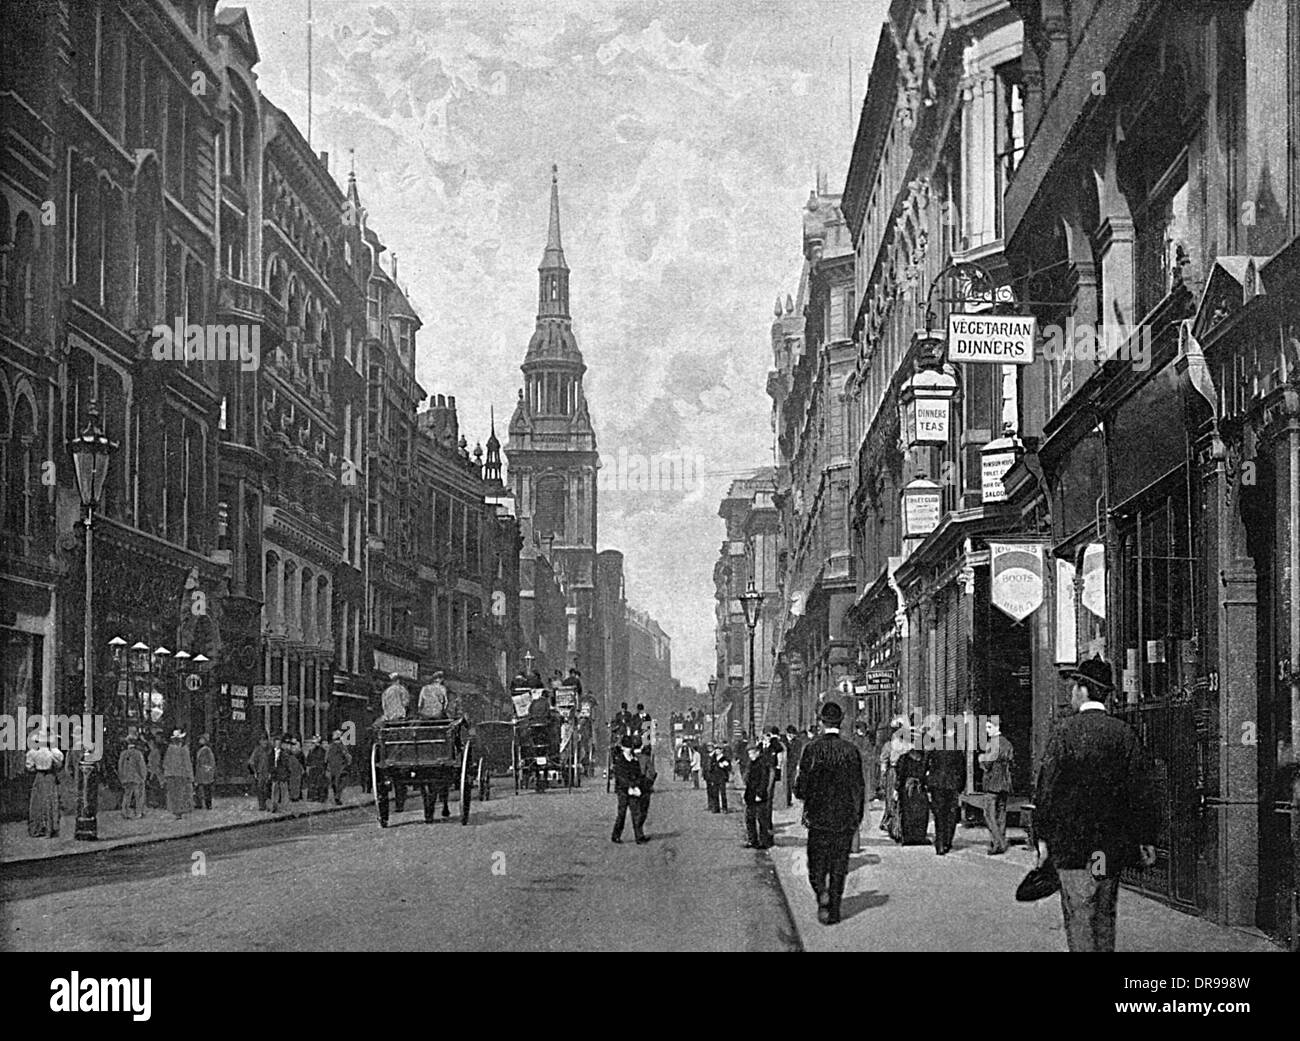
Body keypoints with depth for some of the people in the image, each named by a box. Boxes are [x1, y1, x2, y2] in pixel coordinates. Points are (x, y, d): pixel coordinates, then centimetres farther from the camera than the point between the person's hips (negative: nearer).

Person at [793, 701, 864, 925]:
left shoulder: (813, 749, -8)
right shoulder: (852, 751, 0)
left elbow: (802, 783, -9)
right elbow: (859, 787, 4)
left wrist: (803, 796, 14)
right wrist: (858, 816, 13)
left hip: (819, 817, -2)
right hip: (846, 818, 2)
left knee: (817, 863, 8)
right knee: (839, 866, 9)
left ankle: (821, 890, -20)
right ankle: (834, 912, 10)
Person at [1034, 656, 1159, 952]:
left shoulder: (1065, 733, -8)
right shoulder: (1125, 733, 2)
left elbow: (1046, 788, -7)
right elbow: (1142, 791, 3)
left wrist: (1043, 837, -1)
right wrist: (1147, 839, 8)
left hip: (1072, 842, -4)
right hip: (1113, 845, 4)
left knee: (1079, 917, -1)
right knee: (1105, 916, 15)